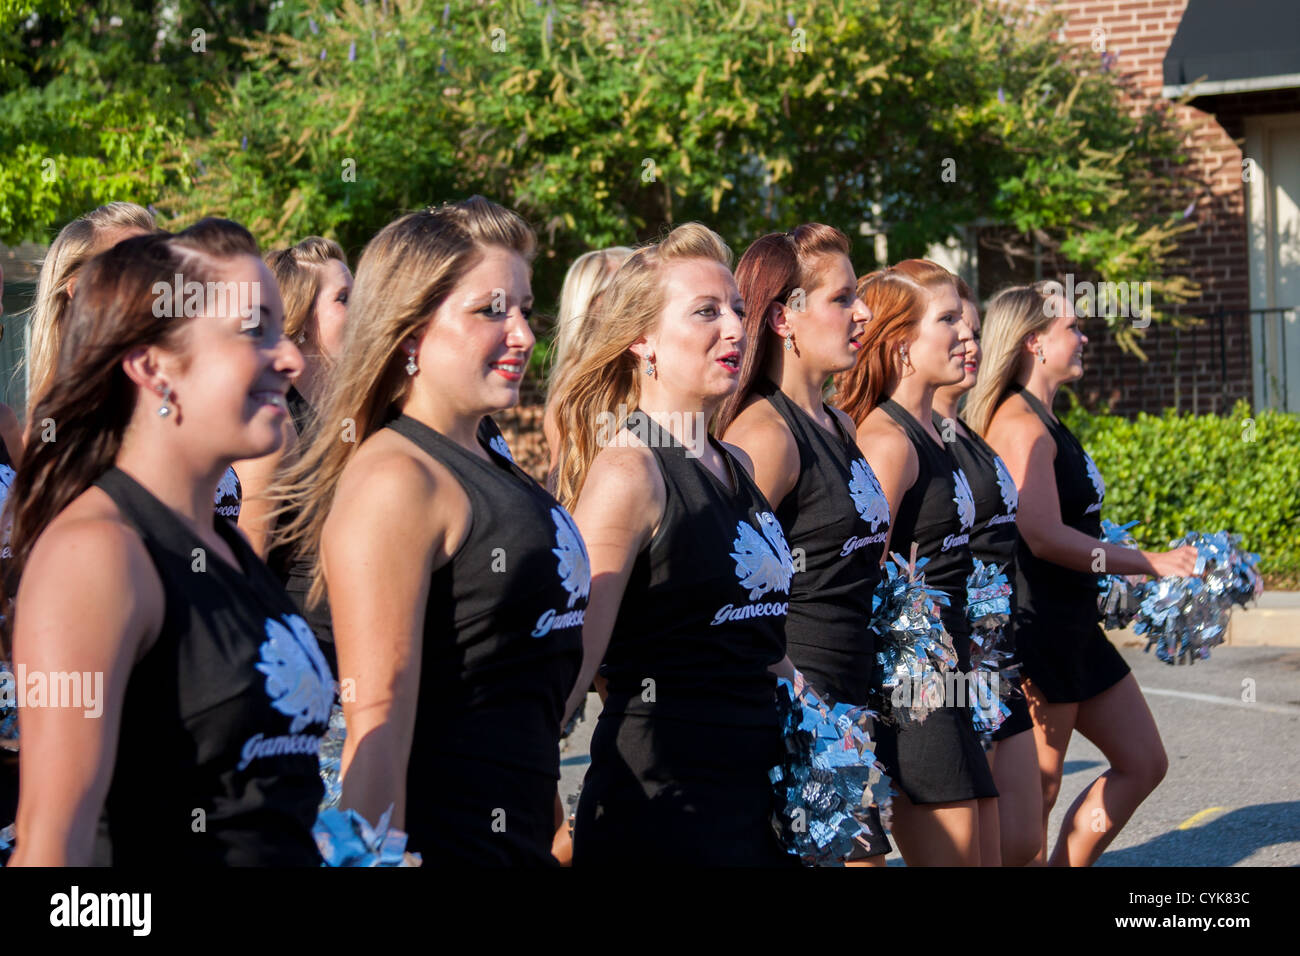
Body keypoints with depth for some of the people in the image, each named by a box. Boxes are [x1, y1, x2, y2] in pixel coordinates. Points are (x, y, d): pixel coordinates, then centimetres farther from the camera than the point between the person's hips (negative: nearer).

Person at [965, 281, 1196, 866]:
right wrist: (1150, 564, -19)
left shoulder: (1042, 421, 15)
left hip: (1071, 629, 10)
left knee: (1143, 764, 14)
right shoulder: (1021, 423, -16)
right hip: (1035, 632, -10)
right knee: (1035, 793, -3)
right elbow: (1045, 537, -24)